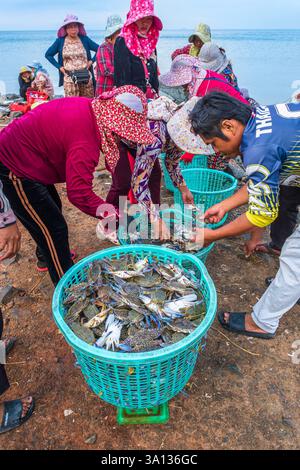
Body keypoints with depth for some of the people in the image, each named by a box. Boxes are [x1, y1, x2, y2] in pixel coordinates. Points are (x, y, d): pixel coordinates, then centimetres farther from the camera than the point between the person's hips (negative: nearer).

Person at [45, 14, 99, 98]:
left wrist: (92, 61, 0)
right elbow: (48, 54, 11)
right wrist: (59, 66, 2)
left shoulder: (84, 39, 7)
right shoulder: (60, 41, 6)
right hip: (69, 78, -1)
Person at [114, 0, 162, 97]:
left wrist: (156, 95, 11)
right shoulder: (122, 42, -6)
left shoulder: (151, 42, 14)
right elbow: (121, 78, -12)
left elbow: (154, 75, 18)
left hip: (151, 98, 6)